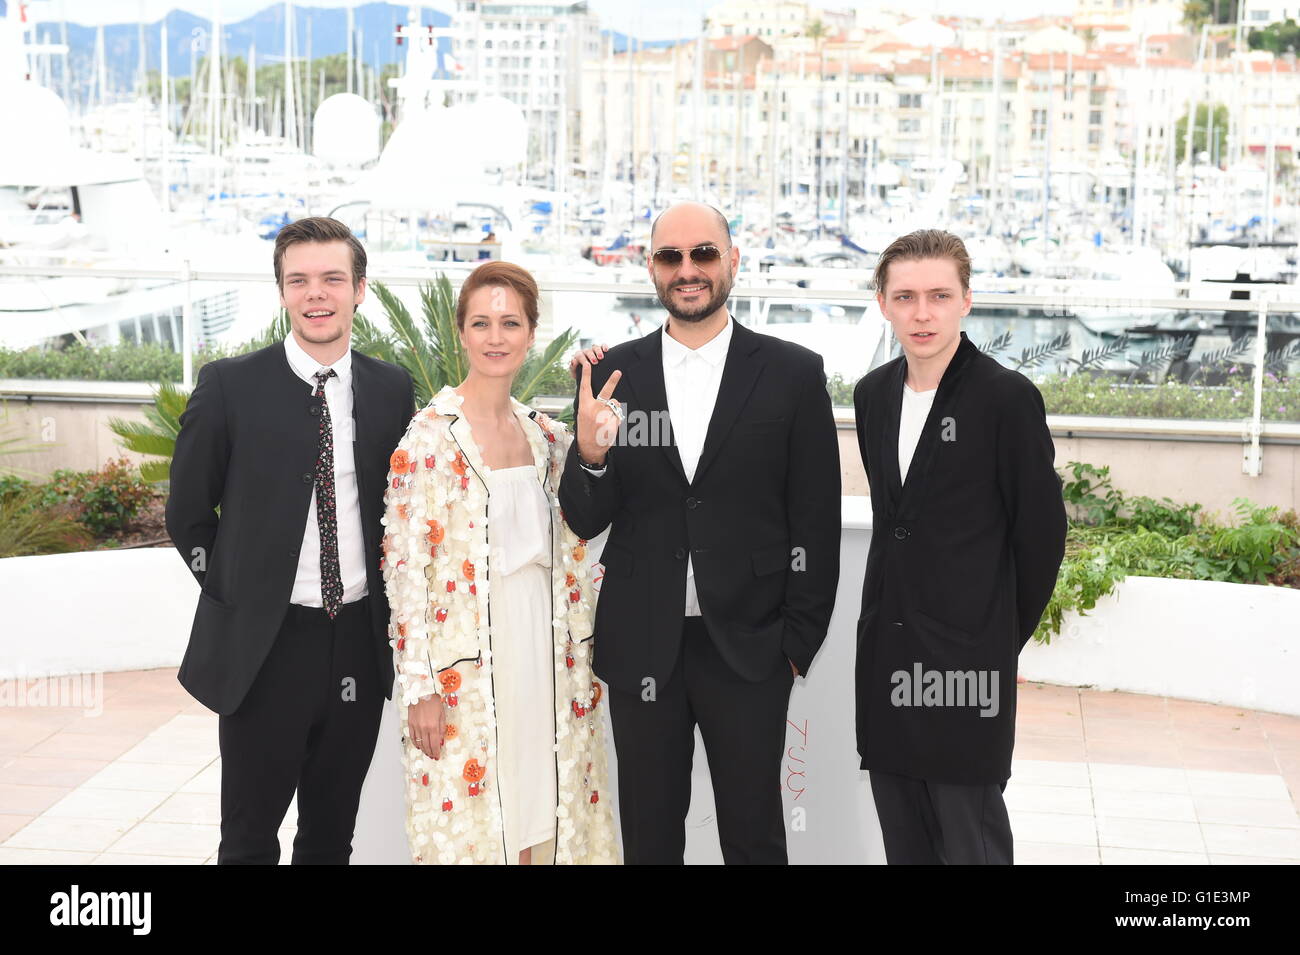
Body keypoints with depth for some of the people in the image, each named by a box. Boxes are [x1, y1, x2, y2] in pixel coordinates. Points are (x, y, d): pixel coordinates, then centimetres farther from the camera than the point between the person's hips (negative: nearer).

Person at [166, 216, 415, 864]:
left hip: (360, 642, 3)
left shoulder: (392, 389, 4)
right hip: (262, 644, -3)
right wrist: (234, 592, -1)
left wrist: (386, 603, 5)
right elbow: (187, 512, 3)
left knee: (332, 836, 16)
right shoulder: (229, 385, -5)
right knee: (250, 840, 8)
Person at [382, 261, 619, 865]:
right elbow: (404, 567, -12)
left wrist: (582, 658, 10)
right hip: (466, 668, -5)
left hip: (544, 656, 5)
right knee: (469, 827, 5)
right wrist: (422, 687, -14)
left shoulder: (546, 436, 7)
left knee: (538, 813, 12)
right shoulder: (429, 436, -10)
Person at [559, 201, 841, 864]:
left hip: (749, 647, -1)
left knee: (754, 834, 10)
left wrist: (799, 643, -3)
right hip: (641, 649, 2)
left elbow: (816, 523, 0)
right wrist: (589, 455, -18)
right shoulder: (614, 374, 2)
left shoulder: (793, 374, -2)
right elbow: (586, 522, 3)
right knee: (649, 835, 14)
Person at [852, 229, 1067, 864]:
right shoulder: (872, 395, 8)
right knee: (903, 835, 13)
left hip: (966, 654, -6)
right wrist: (895, 609, 14)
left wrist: (1004, 636, 1)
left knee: (969, 838, 1)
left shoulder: (1008, 397, -11)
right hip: (886, 649, 6)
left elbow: (1041, 531, -7)